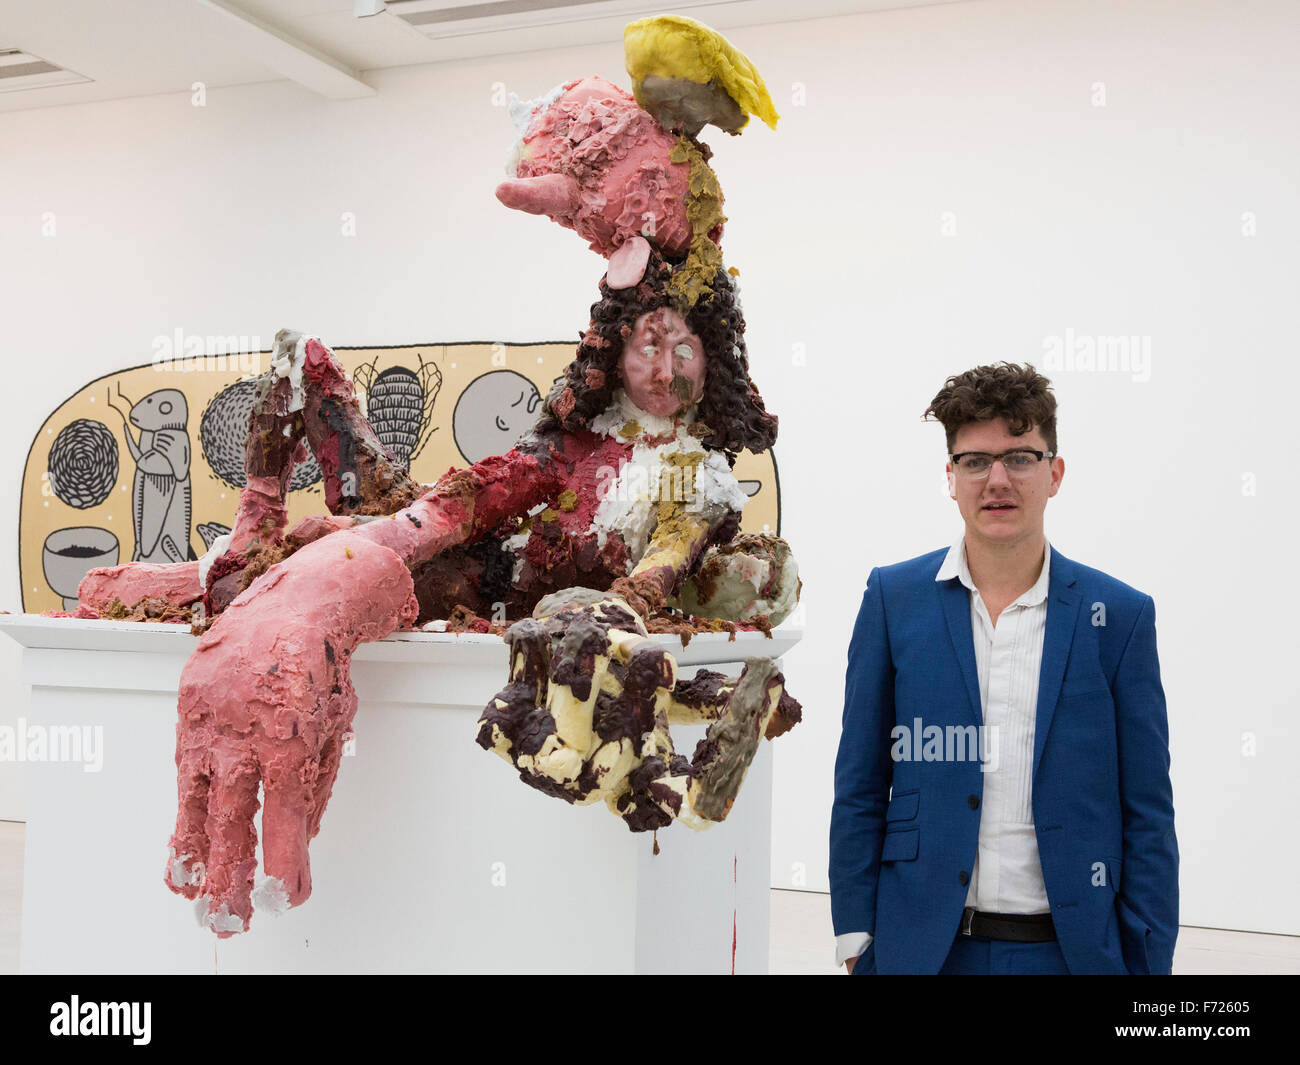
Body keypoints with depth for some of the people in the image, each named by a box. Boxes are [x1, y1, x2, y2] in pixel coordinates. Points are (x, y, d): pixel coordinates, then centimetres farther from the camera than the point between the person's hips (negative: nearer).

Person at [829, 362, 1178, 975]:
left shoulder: (1121, 614, -2)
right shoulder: (892, 597, -1)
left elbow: (1147, 813, 1)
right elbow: (860, 786, 1)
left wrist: (1149, 960, -3)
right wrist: (856, 936, -2)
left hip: (1070, 947, 0)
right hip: (923, 945, 0)